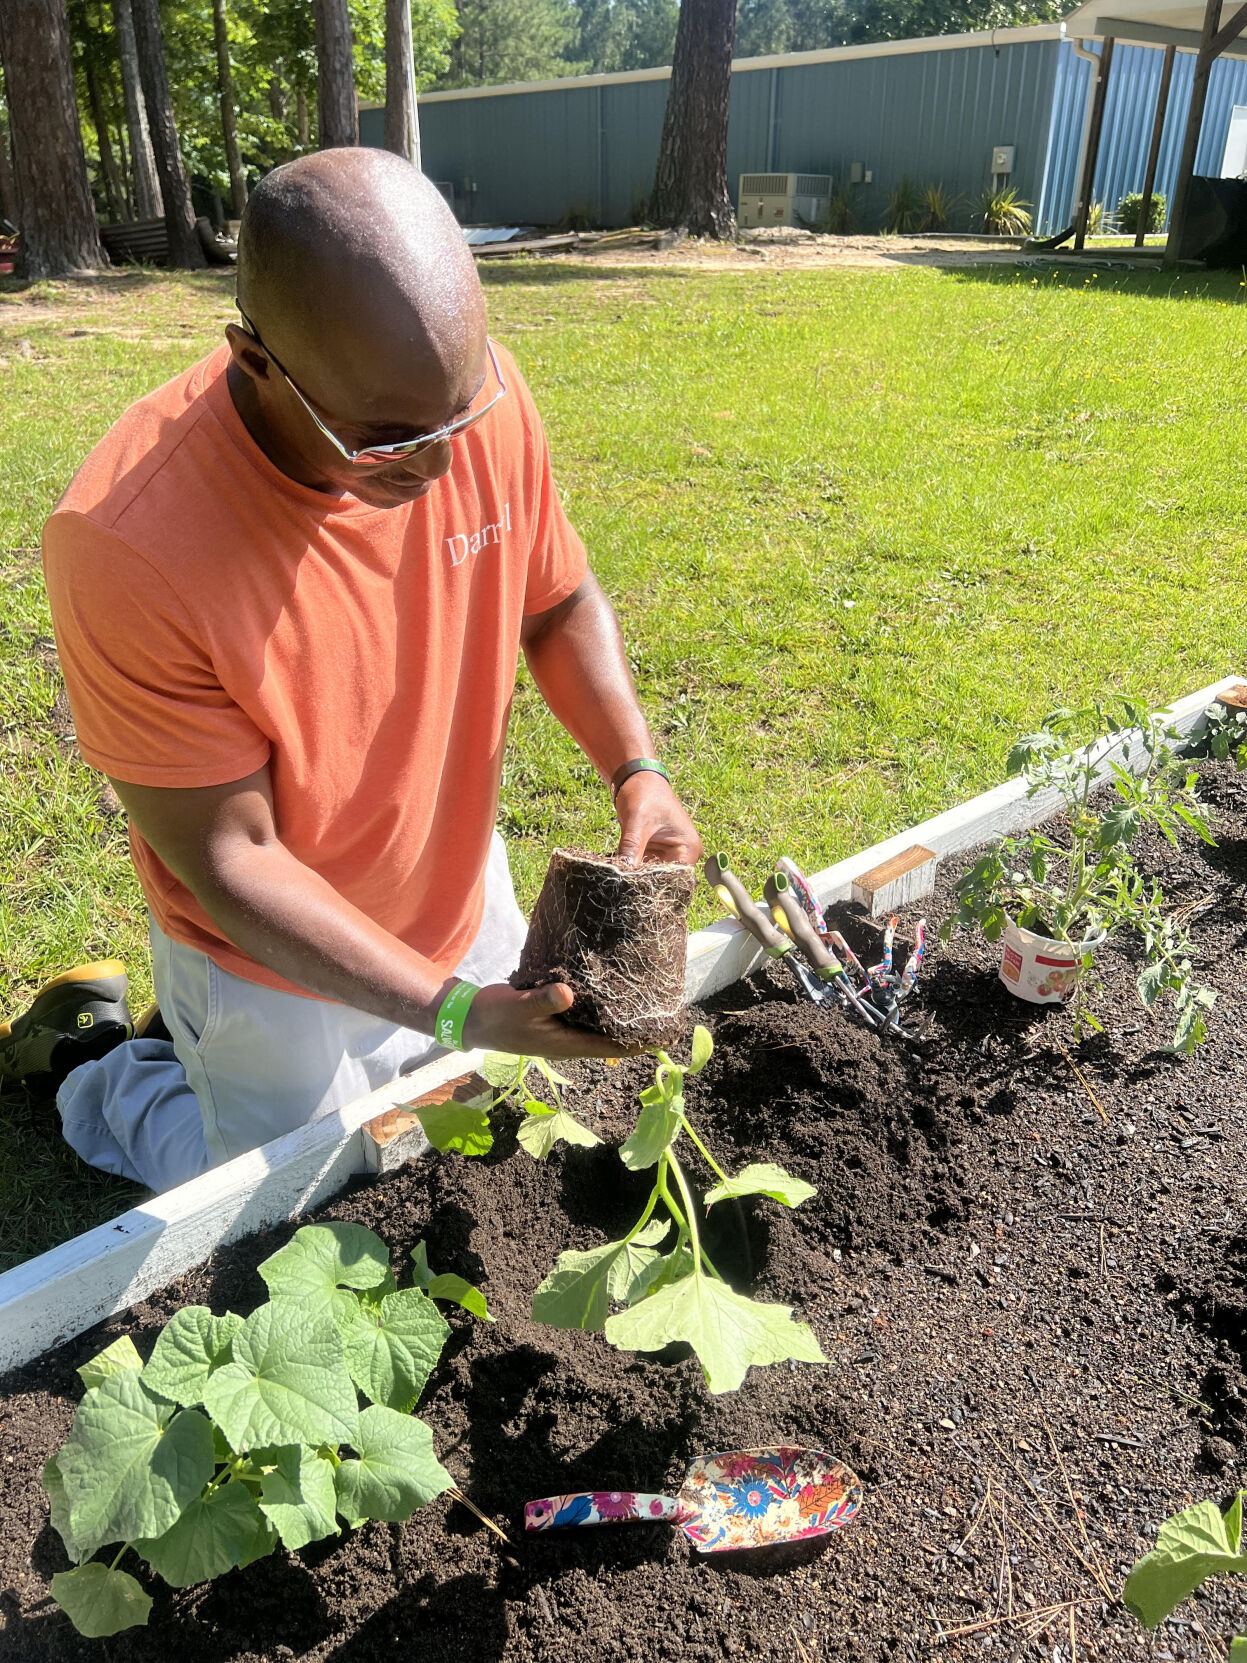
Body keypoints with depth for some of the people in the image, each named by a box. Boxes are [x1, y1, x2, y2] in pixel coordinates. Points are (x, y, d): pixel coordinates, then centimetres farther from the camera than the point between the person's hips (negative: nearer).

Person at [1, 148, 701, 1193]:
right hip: (274, 957, -4)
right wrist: (452, 1012, -31)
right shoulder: (130, 545, -34)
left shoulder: (480, 390, -19)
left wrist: (636, 772, -17)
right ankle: (92, 1058, 36)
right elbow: (228, 855, -26)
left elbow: (559, 601, -2)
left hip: (462, 895, 5)